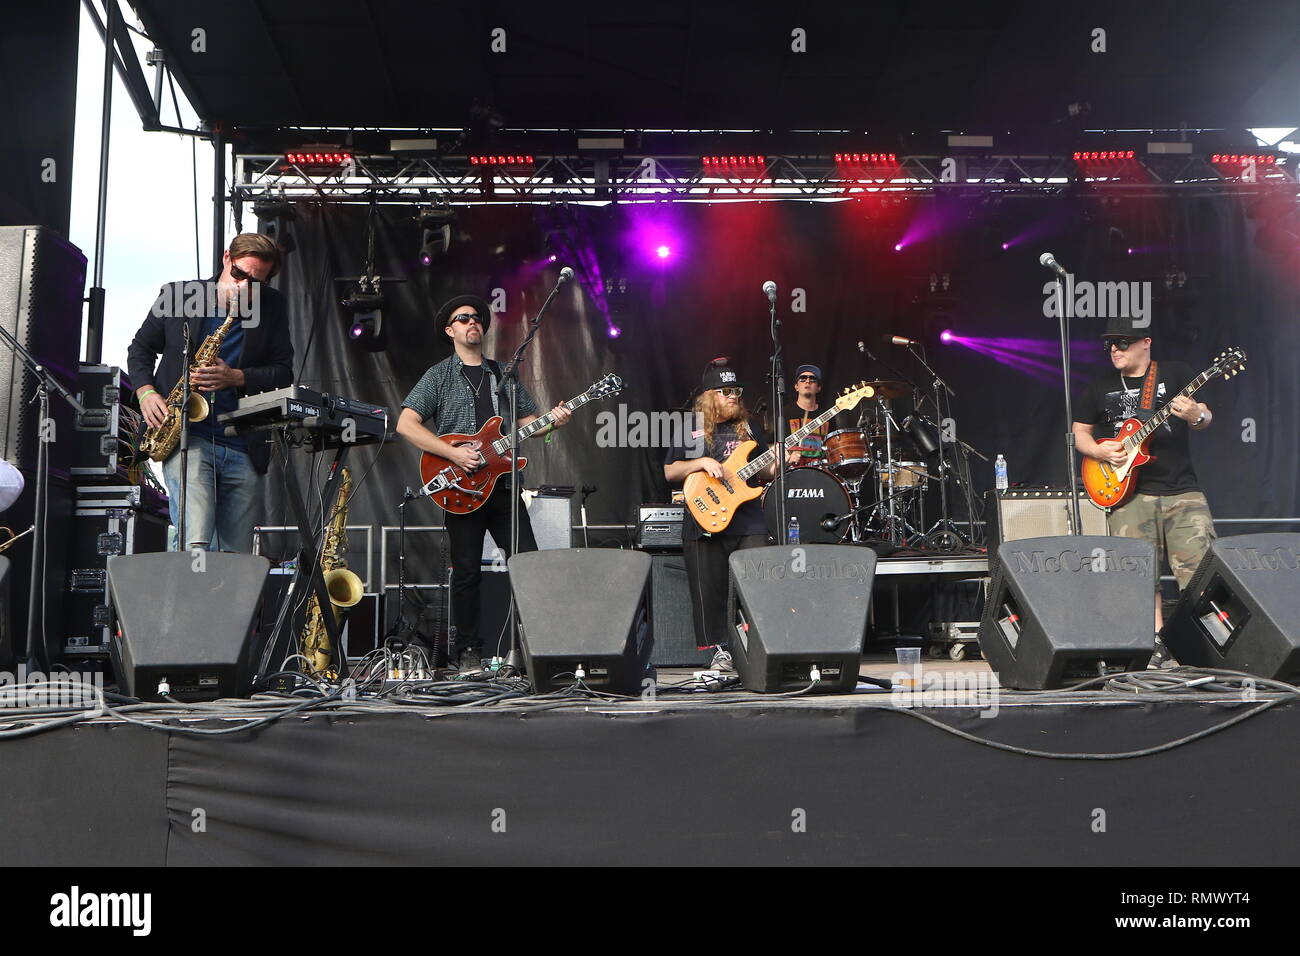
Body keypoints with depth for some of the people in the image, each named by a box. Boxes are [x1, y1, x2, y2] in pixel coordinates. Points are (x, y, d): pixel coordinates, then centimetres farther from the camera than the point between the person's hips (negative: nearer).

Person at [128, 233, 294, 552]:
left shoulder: (272, 308, 6)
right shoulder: (177, 296, 4)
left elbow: (284, 371, 4)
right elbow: (141, 348, 15)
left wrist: (236, 378, -13)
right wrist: (145, 391, -3)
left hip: (244, 451, 2)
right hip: (188, 439, -2)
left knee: (238, 557, 7)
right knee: (194, 543, -20)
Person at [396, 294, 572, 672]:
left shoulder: (503, 374, 17)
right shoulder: (439, 376, 4)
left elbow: (527, 421, 19)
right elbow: (406, 424, -6)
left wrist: (553, 420, -4)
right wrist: (453, 453, -15)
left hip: (502, 483, 4)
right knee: (467, 572, 0)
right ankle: (468, 651, 11)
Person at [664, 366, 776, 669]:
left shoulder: (748, 427, 15)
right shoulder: (691, 429, 5)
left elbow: (766, 470, 18)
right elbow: (670, 472, 1)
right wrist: (702, 462, -13)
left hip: (749, 523, 2)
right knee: (710, 593, -1)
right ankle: (721, 650, 10)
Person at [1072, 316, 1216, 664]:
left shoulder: (1176, 374, 8)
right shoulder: (1099, 388, 14)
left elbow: (1205, 417, 3)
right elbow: (1079, 432, 18)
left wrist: (1195, 417, -21)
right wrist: (1098, 451, -3)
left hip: (1182, 489, -1)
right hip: (1128, 493, 1)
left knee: (1199, 563, -9)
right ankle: (1157, 642, 5)